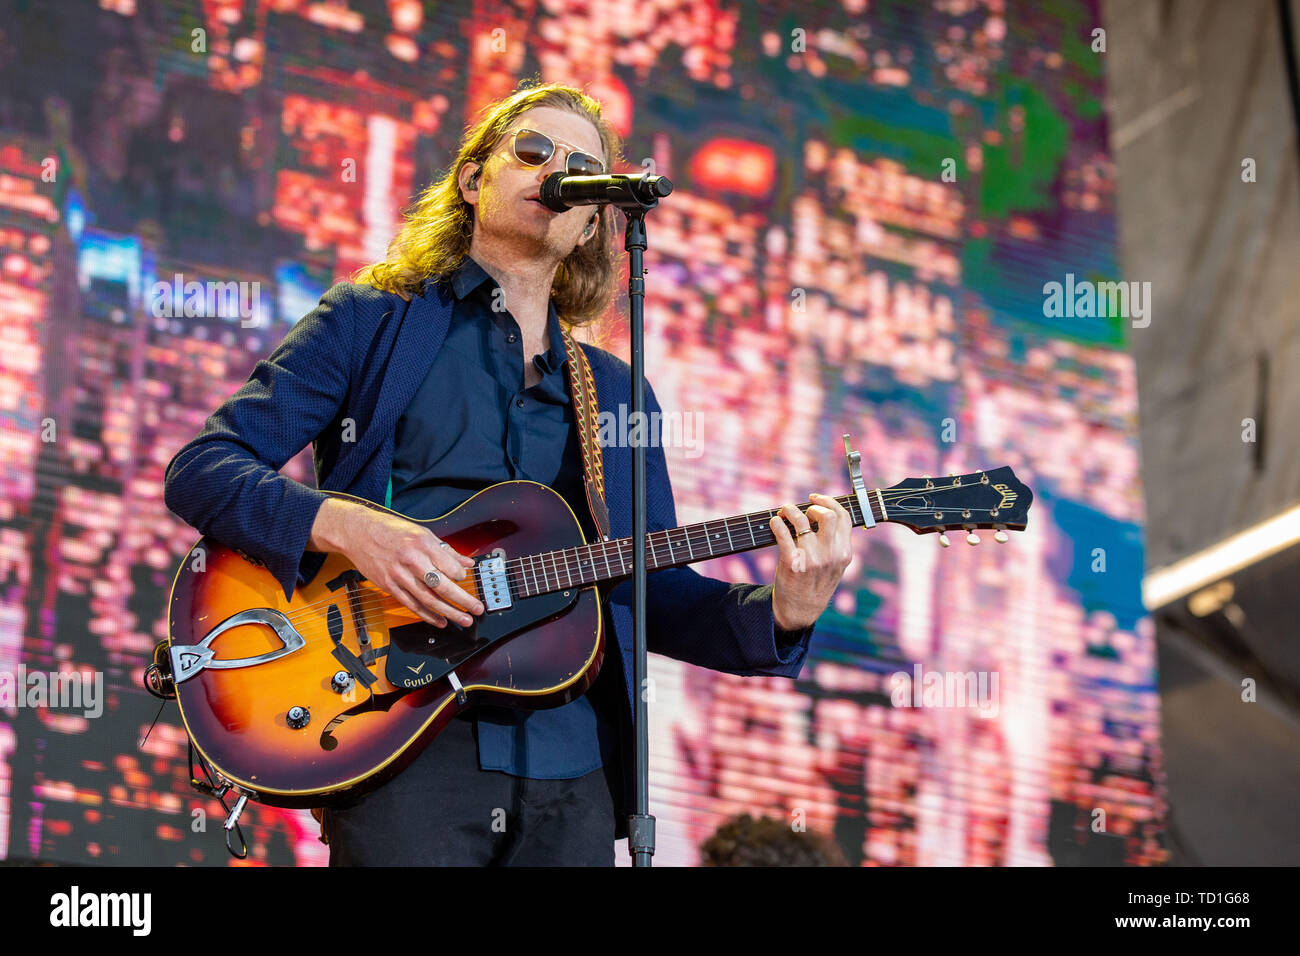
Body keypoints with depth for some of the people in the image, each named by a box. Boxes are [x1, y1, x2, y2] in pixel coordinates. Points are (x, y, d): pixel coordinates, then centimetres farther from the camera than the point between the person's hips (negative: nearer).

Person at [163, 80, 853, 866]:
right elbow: (199, 470, 1)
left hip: (572, 771, 4)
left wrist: (778, 614, -4)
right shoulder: (371, 322, 8)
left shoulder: (615, 392, 20)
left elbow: (655, 592, 15)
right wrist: (342, 526, -16)